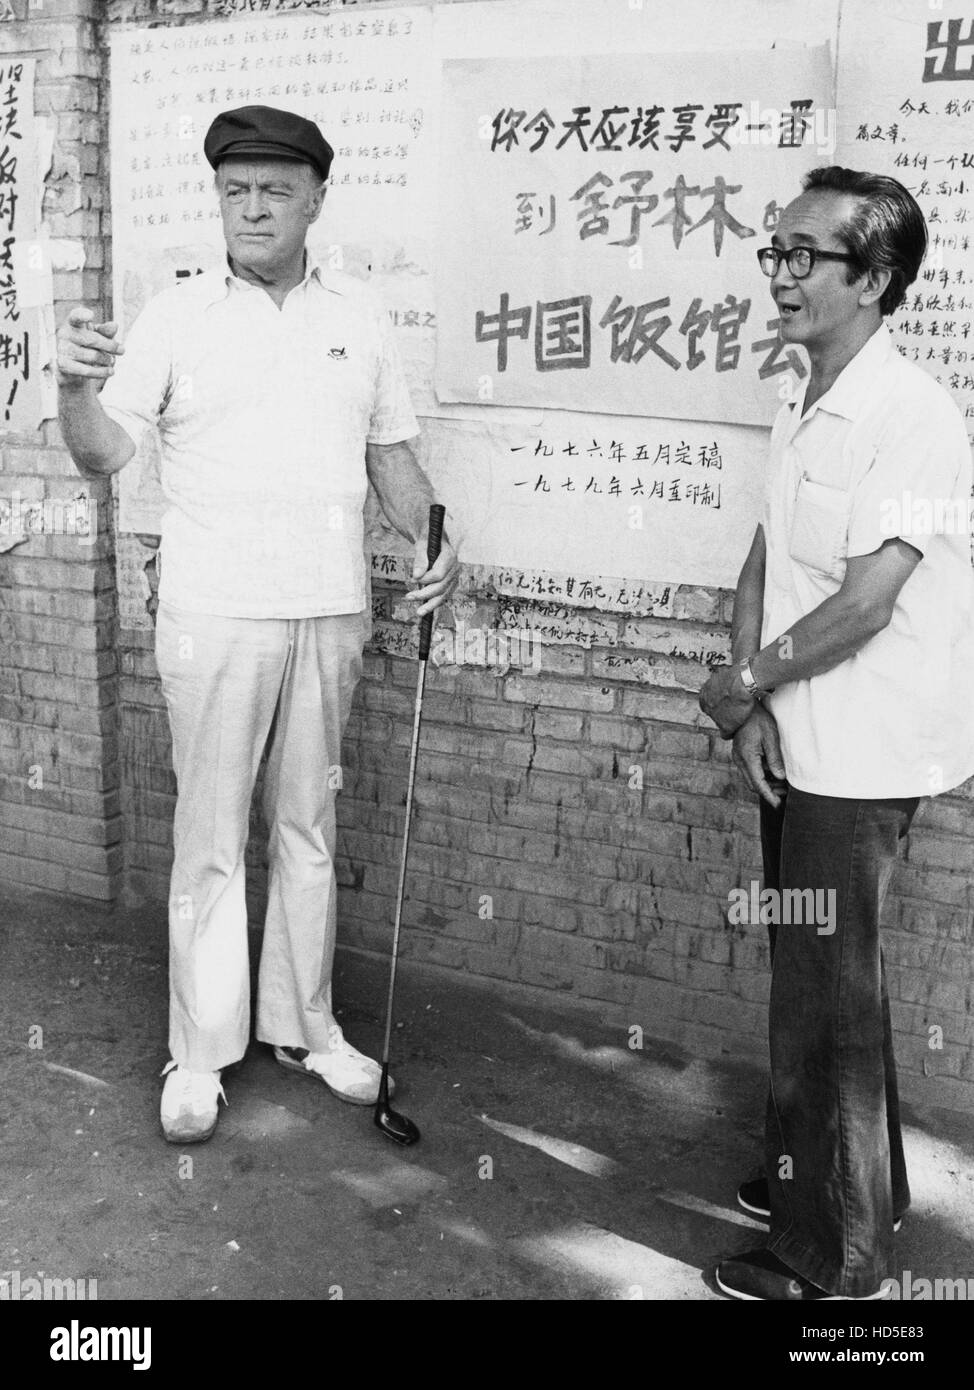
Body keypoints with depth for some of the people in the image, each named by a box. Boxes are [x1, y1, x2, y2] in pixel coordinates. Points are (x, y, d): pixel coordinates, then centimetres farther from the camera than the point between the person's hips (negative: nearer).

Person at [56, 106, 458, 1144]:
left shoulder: (359, 319, 8)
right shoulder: (175, 317, -2)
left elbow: (389, 451, 14)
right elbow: (103, 454, -8)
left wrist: (430, 543, -2)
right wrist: (75, 384, -28)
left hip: (330, 612, 3)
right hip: (214, 617, -3)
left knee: (308, 827, 13)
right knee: (210, 838, 3)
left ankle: (302, 1024, 28)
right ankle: (200, 1051, 17)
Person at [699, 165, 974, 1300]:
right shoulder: (800, 415, 10)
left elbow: (865, 602, -22)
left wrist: (744, 686, -9)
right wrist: (752, 707, -3)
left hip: (861, 760, -9)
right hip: (795, 748, 9)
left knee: (824, 996, 0)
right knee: (820, 981, 20)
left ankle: (833, 1259, 17)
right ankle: (861, 1188, 39)